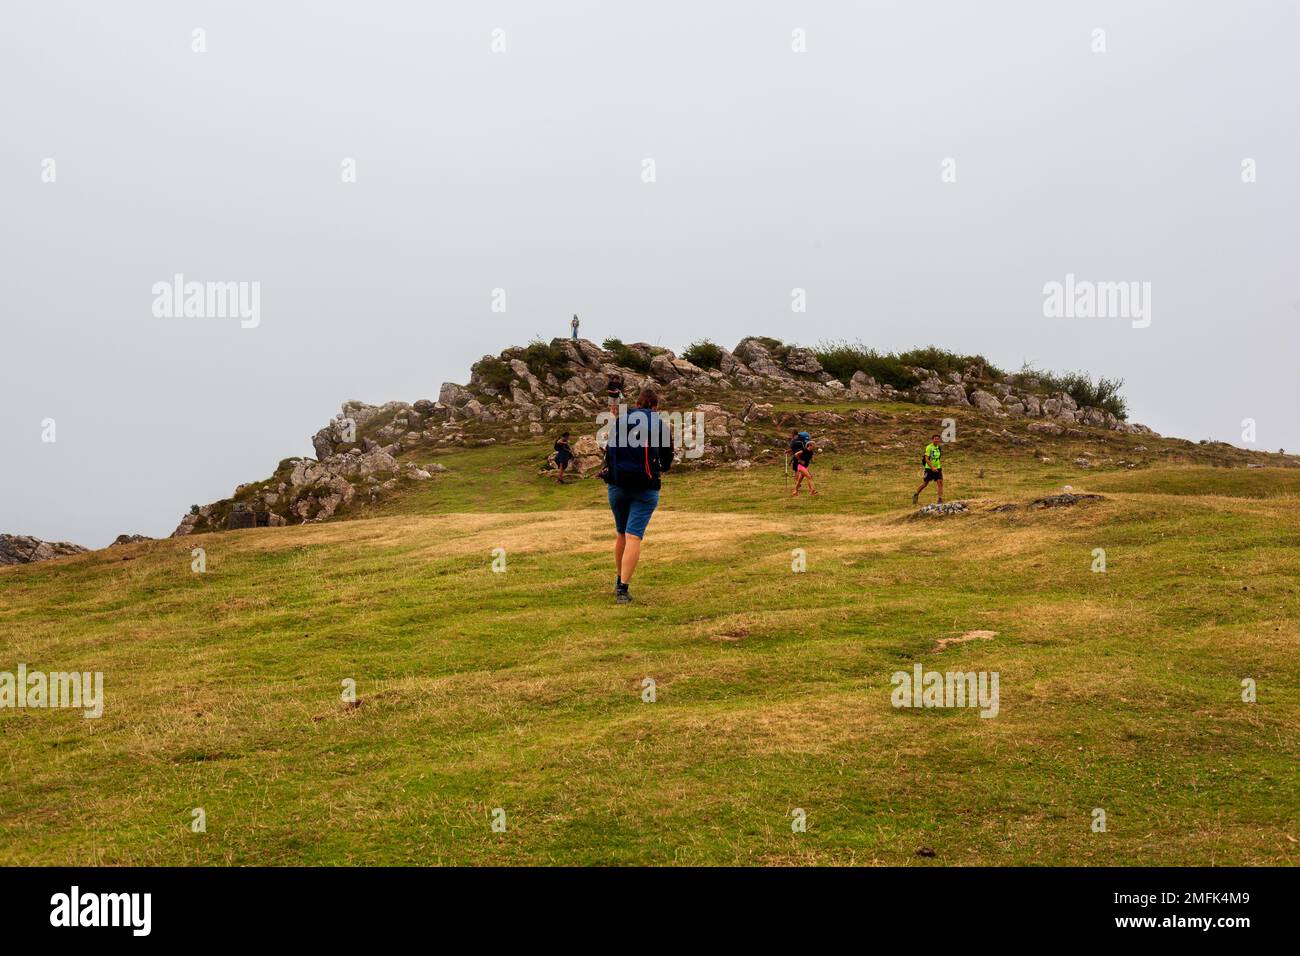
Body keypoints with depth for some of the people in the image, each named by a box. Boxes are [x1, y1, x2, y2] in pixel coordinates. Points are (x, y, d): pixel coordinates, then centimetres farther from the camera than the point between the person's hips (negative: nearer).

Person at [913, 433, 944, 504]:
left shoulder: (939, 448, 8)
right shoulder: (929, 447, -13)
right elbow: (926, 459, -18)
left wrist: (940, 468, 17)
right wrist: (932, 467, -25)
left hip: (937, 468, 5)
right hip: (929, 469, -5)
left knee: (940, 482, -10)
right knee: (925, 483, 6)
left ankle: (940, 499, -9)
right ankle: (915, 495, 28)